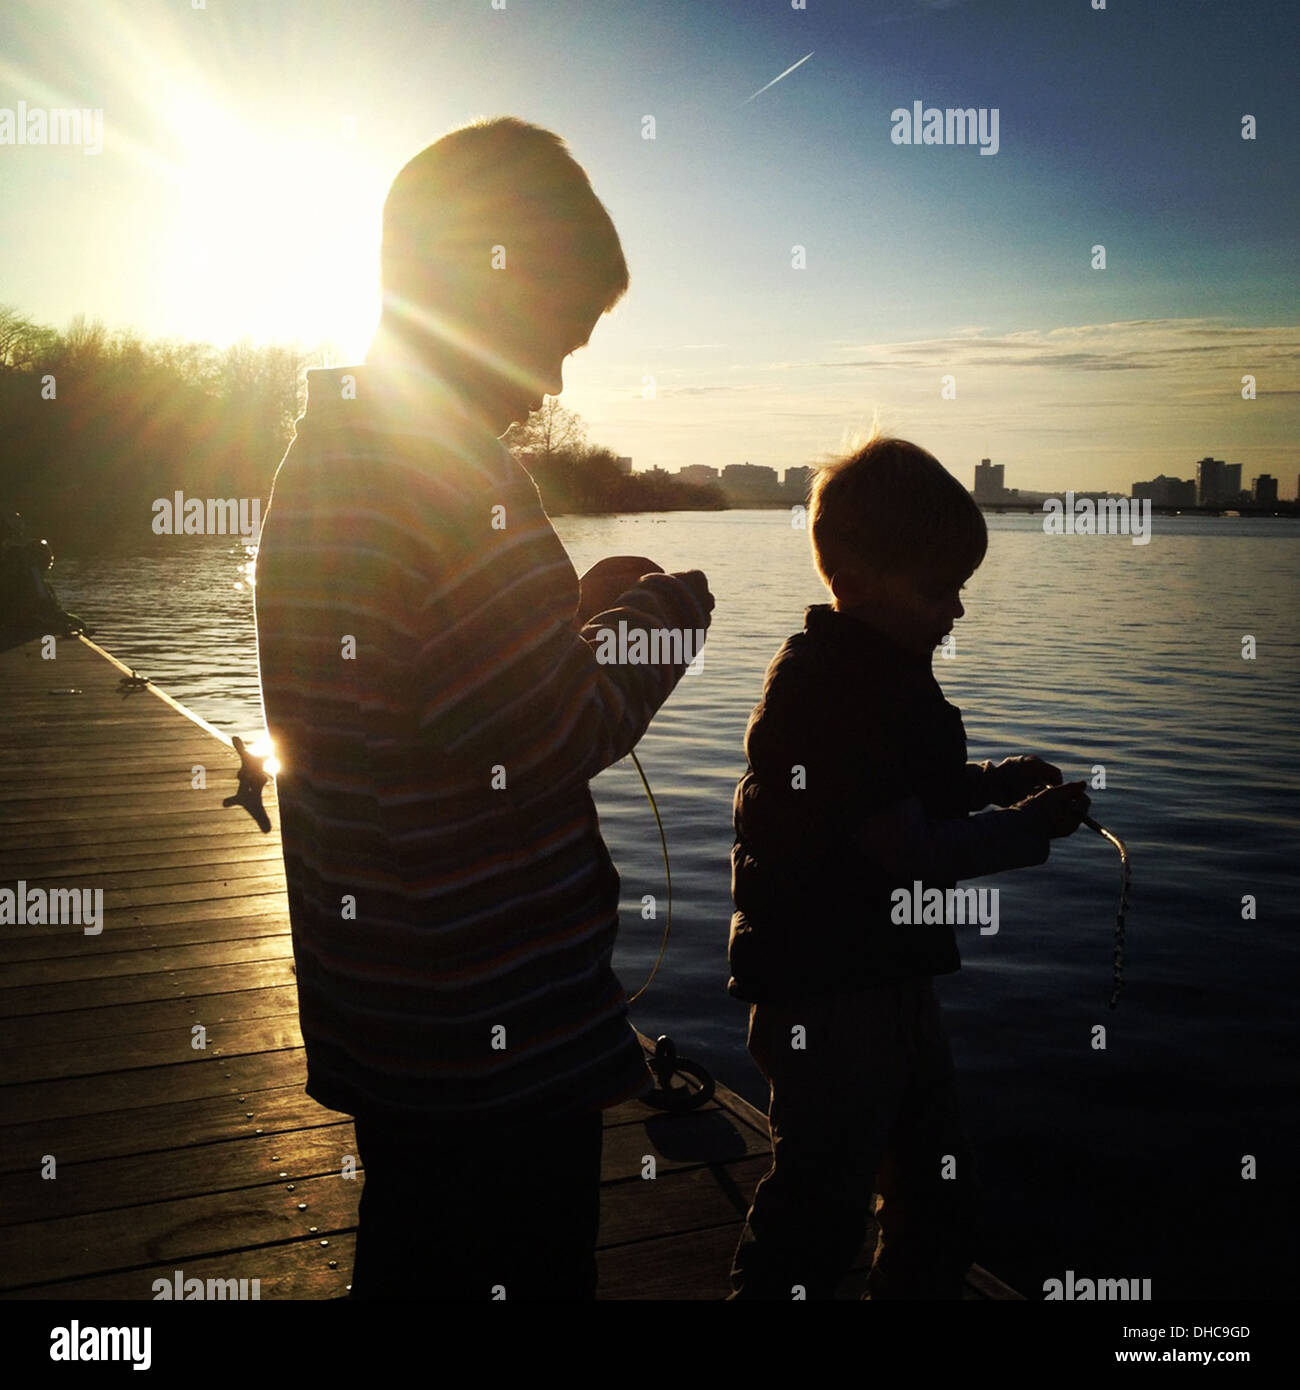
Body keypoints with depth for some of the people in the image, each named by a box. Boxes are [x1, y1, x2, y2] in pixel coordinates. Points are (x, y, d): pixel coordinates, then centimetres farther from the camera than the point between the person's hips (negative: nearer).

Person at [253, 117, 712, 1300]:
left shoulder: (317, 459, 11)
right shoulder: (458, 471, -21)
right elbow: (557, 738, -20)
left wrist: (586, 610, 12)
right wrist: (661, 616, -4)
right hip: (500, 1029, -9)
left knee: (411, 1261, 25)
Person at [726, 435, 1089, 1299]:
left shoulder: (885, 671, 9)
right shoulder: (823, 686, -22)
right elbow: (912, 852, -23)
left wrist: (997, 780, 7)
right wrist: (1031, 826, -12)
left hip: (894, 982, 10)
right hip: (826, 999, -10)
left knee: (943, 1211, 21)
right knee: (818, 1218, 1)